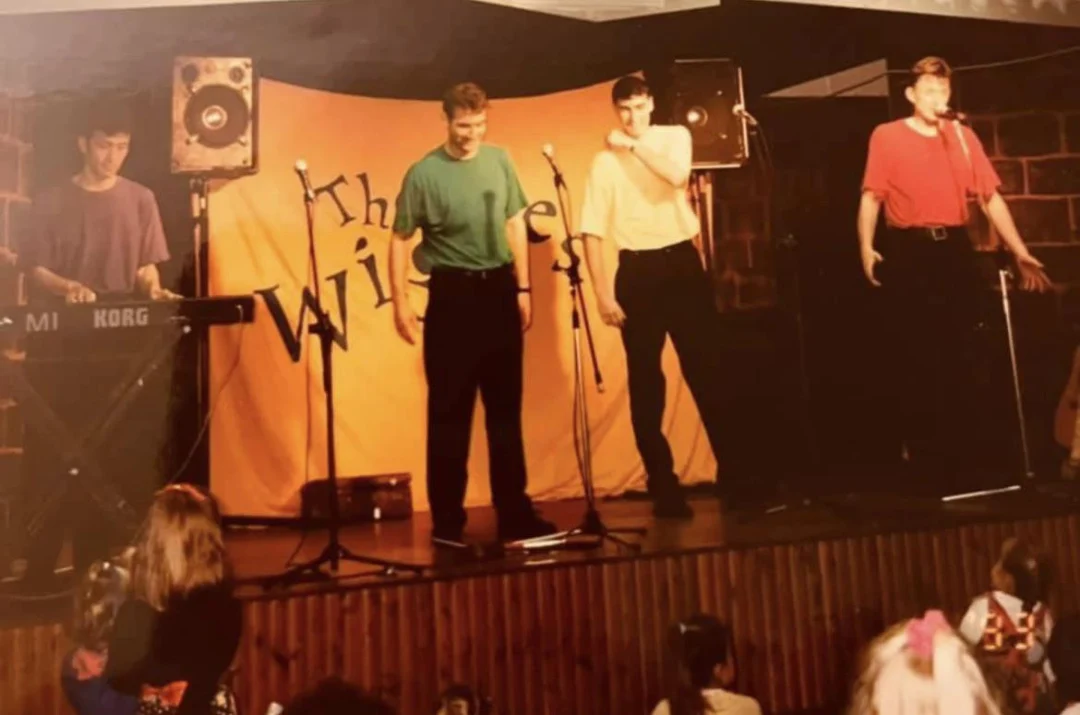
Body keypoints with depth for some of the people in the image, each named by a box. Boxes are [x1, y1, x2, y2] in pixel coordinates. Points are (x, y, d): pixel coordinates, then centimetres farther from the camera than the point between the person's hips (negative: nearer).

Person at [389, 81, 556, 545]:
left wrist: (523, 287, 7)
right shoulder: (424, 174, -7)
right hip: (452, 293, -4)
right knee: (450, 412, 2)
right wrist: (401, 303, -9)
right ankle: (447, 521, 14)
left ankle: (514, 514, 19)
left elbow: (515, 223, 12)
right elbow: (400, 240, -3)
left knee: (506, 407, 9)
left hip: (499, 288, 4)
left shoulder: (499, 161, 5)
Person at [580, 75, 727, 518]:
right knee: (645, 383, 3)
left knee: (706, 371, 1)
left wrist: (633, 145, -7)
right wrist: (603, 294, -8)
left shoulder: (675, 136, 7)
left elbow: (676, 175, -17)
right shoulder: (604, 161, 4)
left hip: (681, 262, 0)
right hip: (637, 271, 1)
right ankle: (664, 487, 14)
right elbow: (593, 233, -1)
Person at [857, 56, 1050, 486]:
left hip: (955, 249, 3)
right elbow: (872, 196, -1)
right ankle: (916, 446, 13)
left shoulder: (963, 136, 13)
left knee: (957, 353, 6)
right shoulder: (886, 136, 4)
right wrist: (866, 247, -16)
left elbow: (990, 196, 10)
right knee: (912, 354, 1)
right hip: (908, 251, -3)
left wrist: (1020, 252, 3)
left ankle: (959, 445, 18)